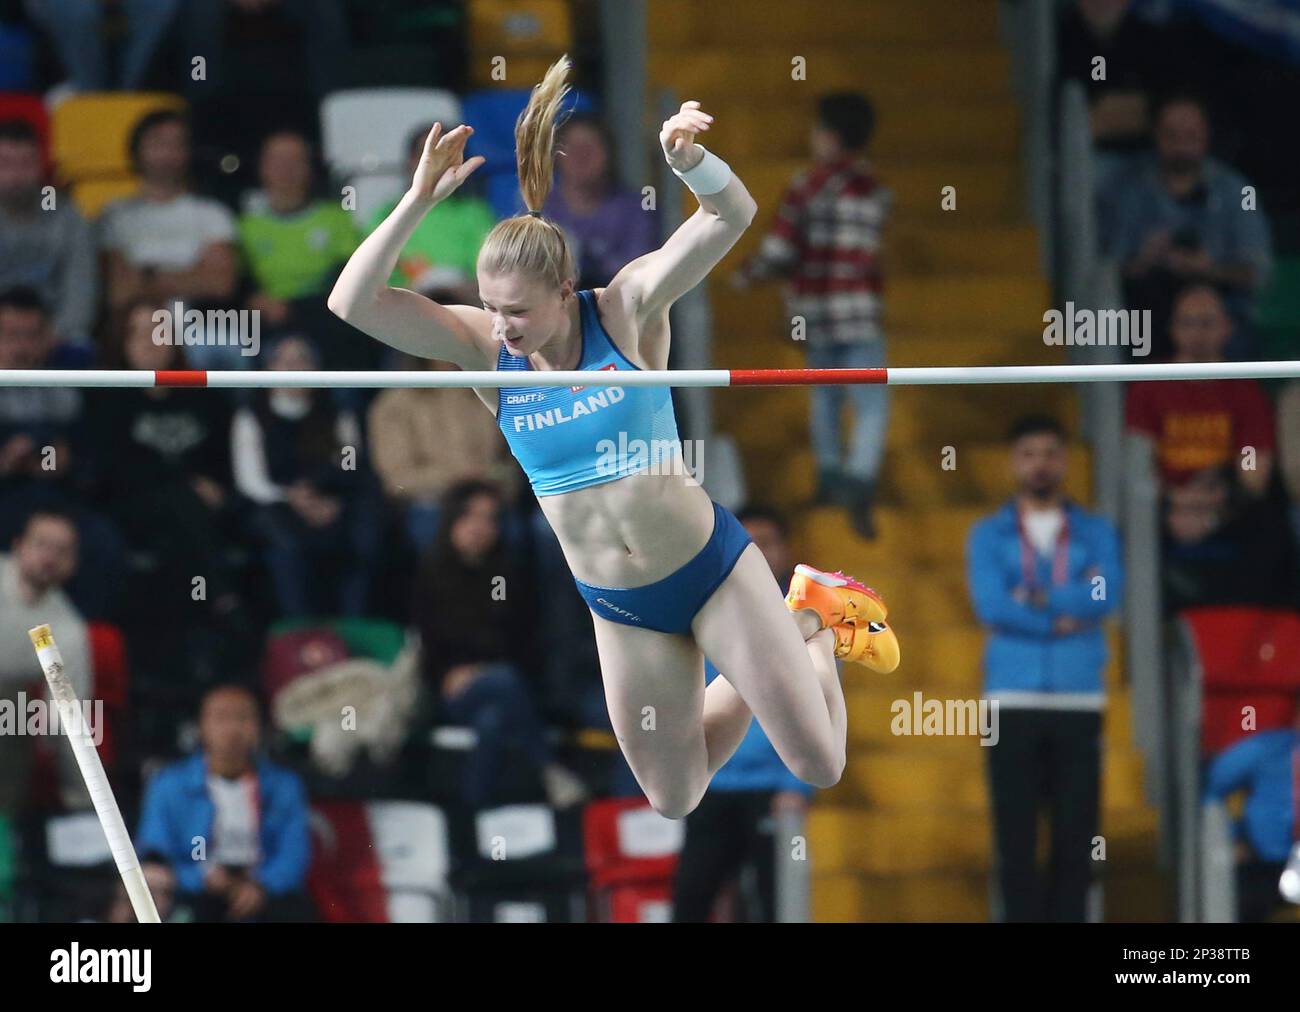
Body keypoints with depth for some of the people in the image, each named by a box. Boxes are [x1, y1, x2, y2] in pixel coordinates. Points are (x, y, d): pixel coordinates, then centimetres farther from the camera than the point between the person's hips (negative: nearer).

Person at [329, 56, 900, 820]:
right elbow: (352, 303, -20)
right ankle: (755, 674, 40)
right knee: (675, 801, 14)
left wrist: (685, 159, -48)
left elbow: (733, 215, -27)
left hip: (712, 563, -3)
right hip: (619, 607, 3)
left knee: (819, 767, 3)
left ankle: (816, 621, 32)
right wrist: (420, 199, -31)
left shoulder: (626, 310, -15)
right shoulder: (486, 349, -9)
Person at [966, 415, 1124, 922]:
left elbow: (1107, 595, -6)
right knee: (1016, 833, -4)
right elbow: (991, 604, -8)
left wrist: (1037, 598, -9)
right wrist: (1064, 614, -8)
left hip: (1080, 702, 1)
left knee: (1076, 832, -2)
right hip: (1013, 703, -1)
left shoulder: (1096, 533, 12)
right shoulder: (988, 535, 9)